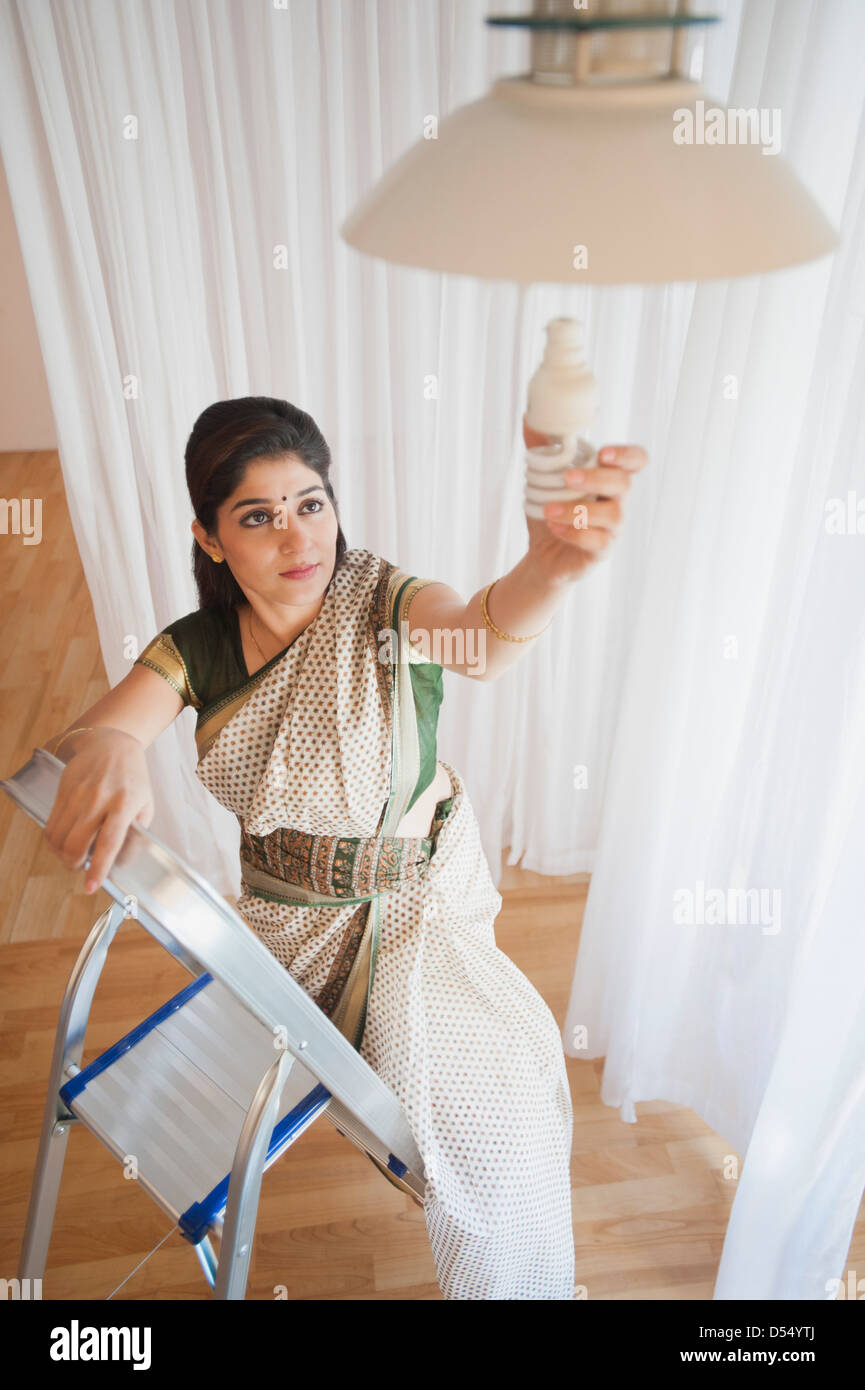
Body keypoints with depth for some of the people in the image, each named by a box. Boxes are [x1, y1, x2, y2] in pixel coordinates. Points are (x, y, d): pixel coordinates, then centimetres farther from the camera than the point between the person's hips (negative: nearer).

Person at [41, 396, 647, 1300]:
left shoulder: (384, 607, -22)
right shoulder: (198, 647, -12)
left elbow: (485, 629, -44)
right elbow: (80, 739, -25)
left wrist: (550, 564, -68)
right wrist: (104, 747, -51)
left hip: (416, 897, -3)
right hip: (286, 913, 4)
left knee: (496, 1126, -10)